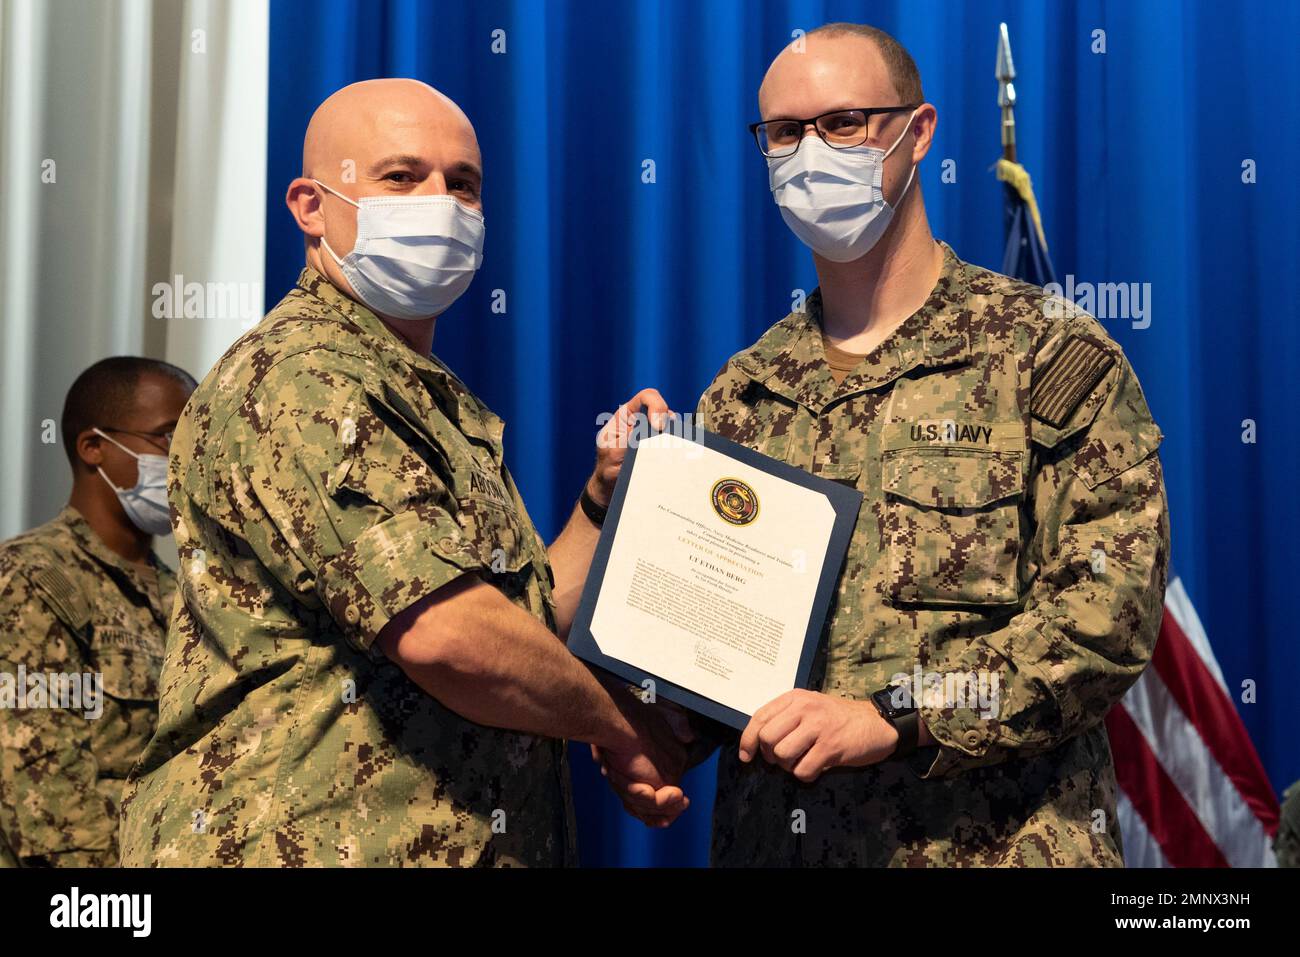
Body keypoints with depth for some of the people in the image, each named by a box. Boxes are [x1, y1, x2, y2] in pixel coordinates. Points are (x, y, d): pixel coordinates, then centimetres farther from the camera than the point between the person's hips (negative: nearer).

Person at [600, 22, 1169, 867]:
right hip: (772, 839, 4)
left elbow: (1111, 606, -14)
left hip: (996, 842, -4)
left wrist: (895, 716, -22)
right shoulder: (739, 399, 9)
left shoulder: (1051, 354, -4)